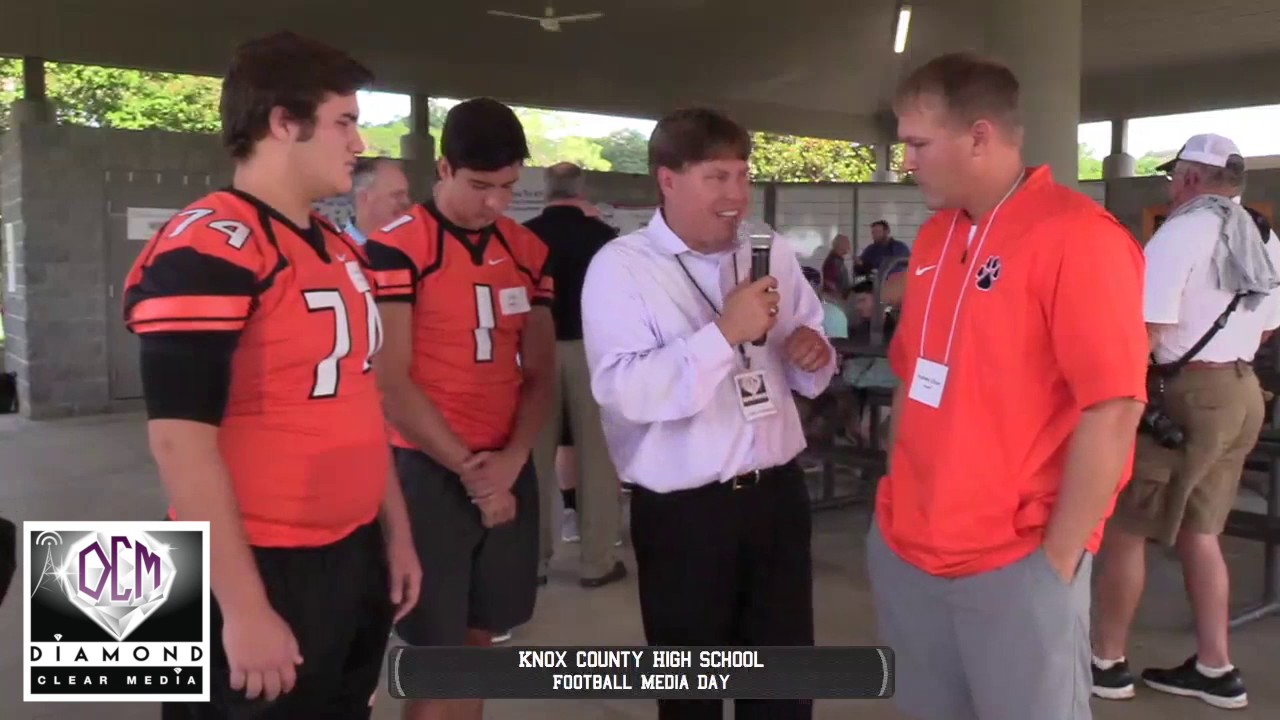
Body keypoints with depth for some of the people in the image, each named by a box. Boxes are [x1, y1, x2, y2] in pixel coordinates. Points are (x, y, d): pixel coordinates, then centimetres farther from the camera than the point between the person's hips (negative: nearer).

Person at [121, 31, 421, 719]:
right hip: (263, 574, -8)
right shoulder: (207, 249, -16)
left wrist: (395, 534, 15)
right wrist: (243, 608, -21)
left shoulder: (339, 249, 11)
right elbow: (180, 440, -22)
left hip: (355, 560, 8)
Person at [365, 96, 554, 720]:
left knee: (481, 635, 15)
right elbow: (391, 383, -12)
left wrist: (510, 461, -7)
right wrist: (466, 467, -10)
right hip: (428, 470, -5)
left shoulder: (529, 252, 7)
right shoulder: (395, 249, -10)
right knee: (436, 655, 3)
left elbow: (540, 371, 7)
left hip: (507, 472, 5)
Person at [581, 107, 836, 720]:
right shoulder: (621, 267, -8)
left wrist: (813, 357, -6)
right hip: (682, 514, -4)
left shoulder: (774, 255, 8)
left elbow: (807, 376, 17)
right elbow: (624, 392, -22)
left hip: (777, 495, 5)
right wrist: (725, 332, -24)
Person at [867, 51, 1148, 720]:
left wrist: (1056, 562, -15)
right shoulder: (933, 237, 8)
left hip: (1015, 567, -7)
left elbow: (1112, 412, -19)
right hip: (906, 550, 7)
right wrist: (899, 498, 11)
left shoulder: (1078, 238, -15)